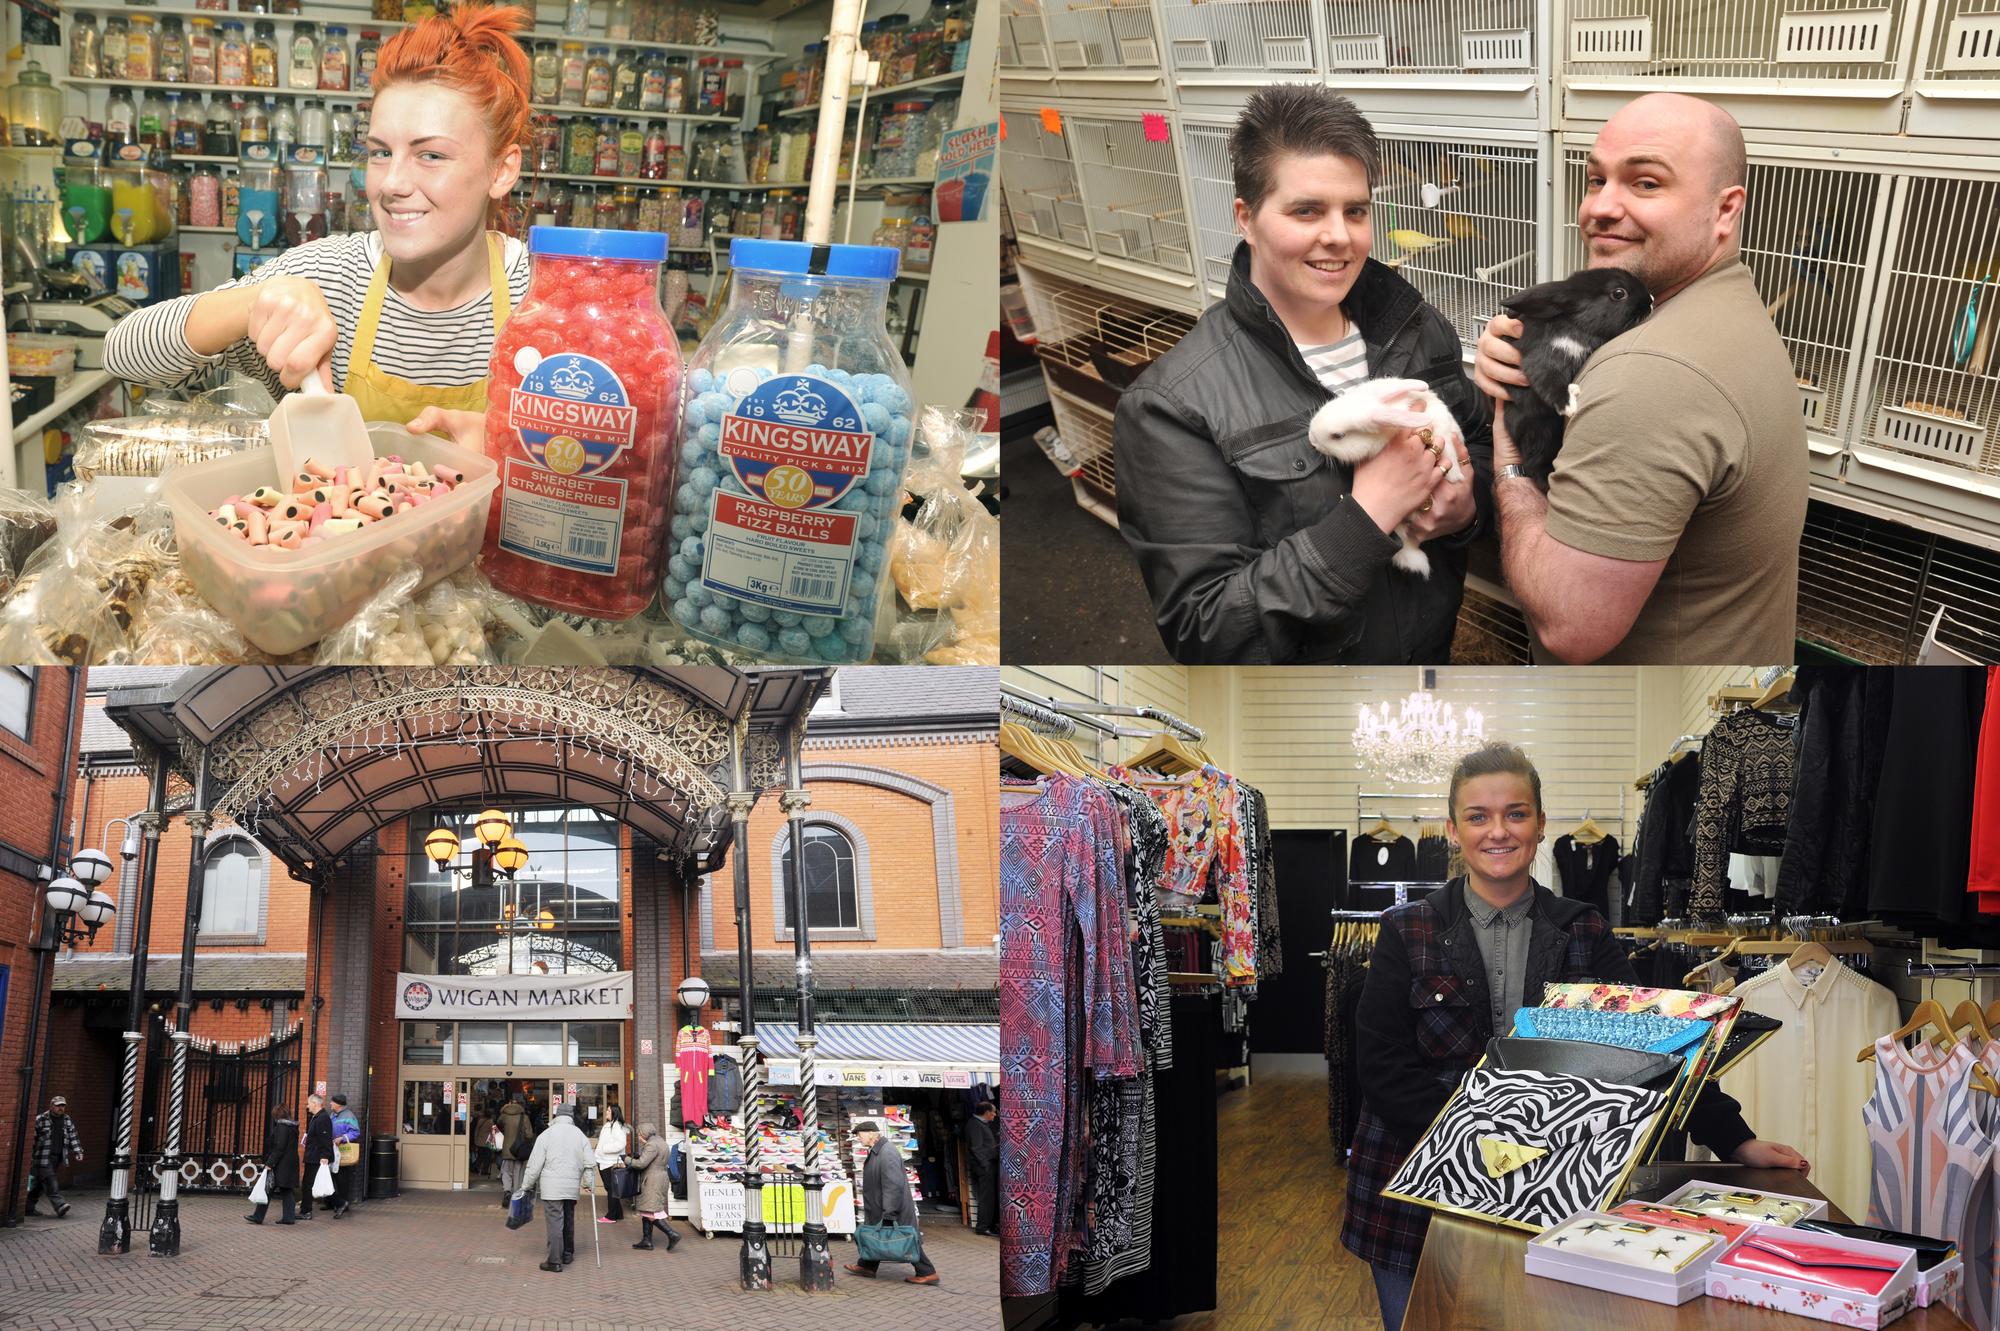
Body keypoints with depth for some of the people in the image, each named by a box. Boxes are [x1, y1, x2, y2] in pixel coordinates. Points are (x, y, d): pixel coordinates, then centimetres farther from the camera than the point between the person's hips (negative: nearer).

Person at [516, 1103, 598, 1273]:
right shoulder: (580, 1135, 7)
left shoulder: (546, 1134, -3)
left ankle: (555, 1261, -7)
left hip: (552, 1186, -4)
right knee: (569, 1220, 18)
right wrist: (588, 1183, 18)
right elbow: (590, 1163, 5)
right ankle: (567, 1254, 29)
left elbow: (535, 1165, -3)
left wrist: (526, 1186, 6)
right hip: (572, 1186, 4)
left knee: (555, 1222, -5)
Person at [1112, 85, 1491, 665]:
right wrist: (1367, 514, -28)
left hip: (1445, 648, 5)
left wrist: (1466, 503, -10)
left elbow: (1479, 443, 12)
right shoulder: (1171, 406, -19)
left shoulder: (1419, 330, -3)